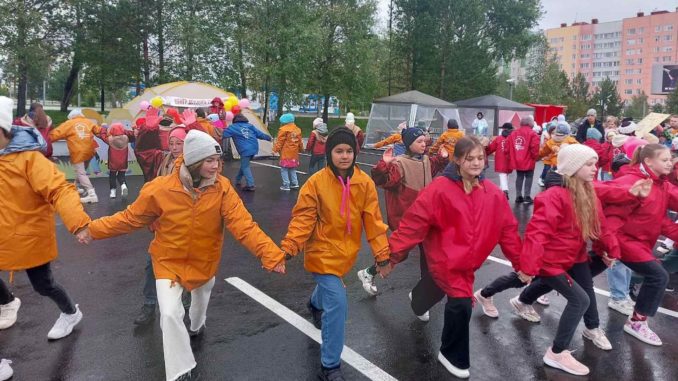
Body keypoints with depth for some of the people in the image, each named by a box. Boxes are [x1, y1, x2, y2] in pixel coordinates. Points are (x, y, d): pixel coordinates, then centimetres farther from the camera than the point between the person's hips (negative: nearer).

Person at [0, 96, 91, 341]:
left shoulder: (28, 157, -22)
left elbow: (59, 189, -33)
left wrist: (79, 222, -46)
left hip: (29, 236, -5)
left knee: (43, 285, 7)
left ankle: (71, 313, 35)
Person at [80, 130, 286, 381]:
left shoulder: (222, 188, -23)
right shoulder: (160, 189, -24)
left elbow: (243, 225, -30)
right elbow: (131, 218, -9)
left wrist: (271, 254, -41)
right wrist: (93, 230, -7)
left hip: (204, 262, 2)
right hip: (169, 262, -2)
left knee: (201, 298, 28)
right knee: (170, 314, -13)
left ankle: (197, 325, 65)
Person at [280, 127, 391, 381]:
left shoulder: (365, 183, -8)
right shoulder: (316, 182, -17)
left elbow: (373, 221, -5)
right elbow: (303, 219, -15)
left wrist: (382, 255, -4)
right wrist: (288, 248, -27)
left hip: (346, 252, 5)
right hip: (323, 252, -5)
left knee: (329, 288, 29)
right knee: (337, 303, -13)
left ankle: (315, 305, 69)